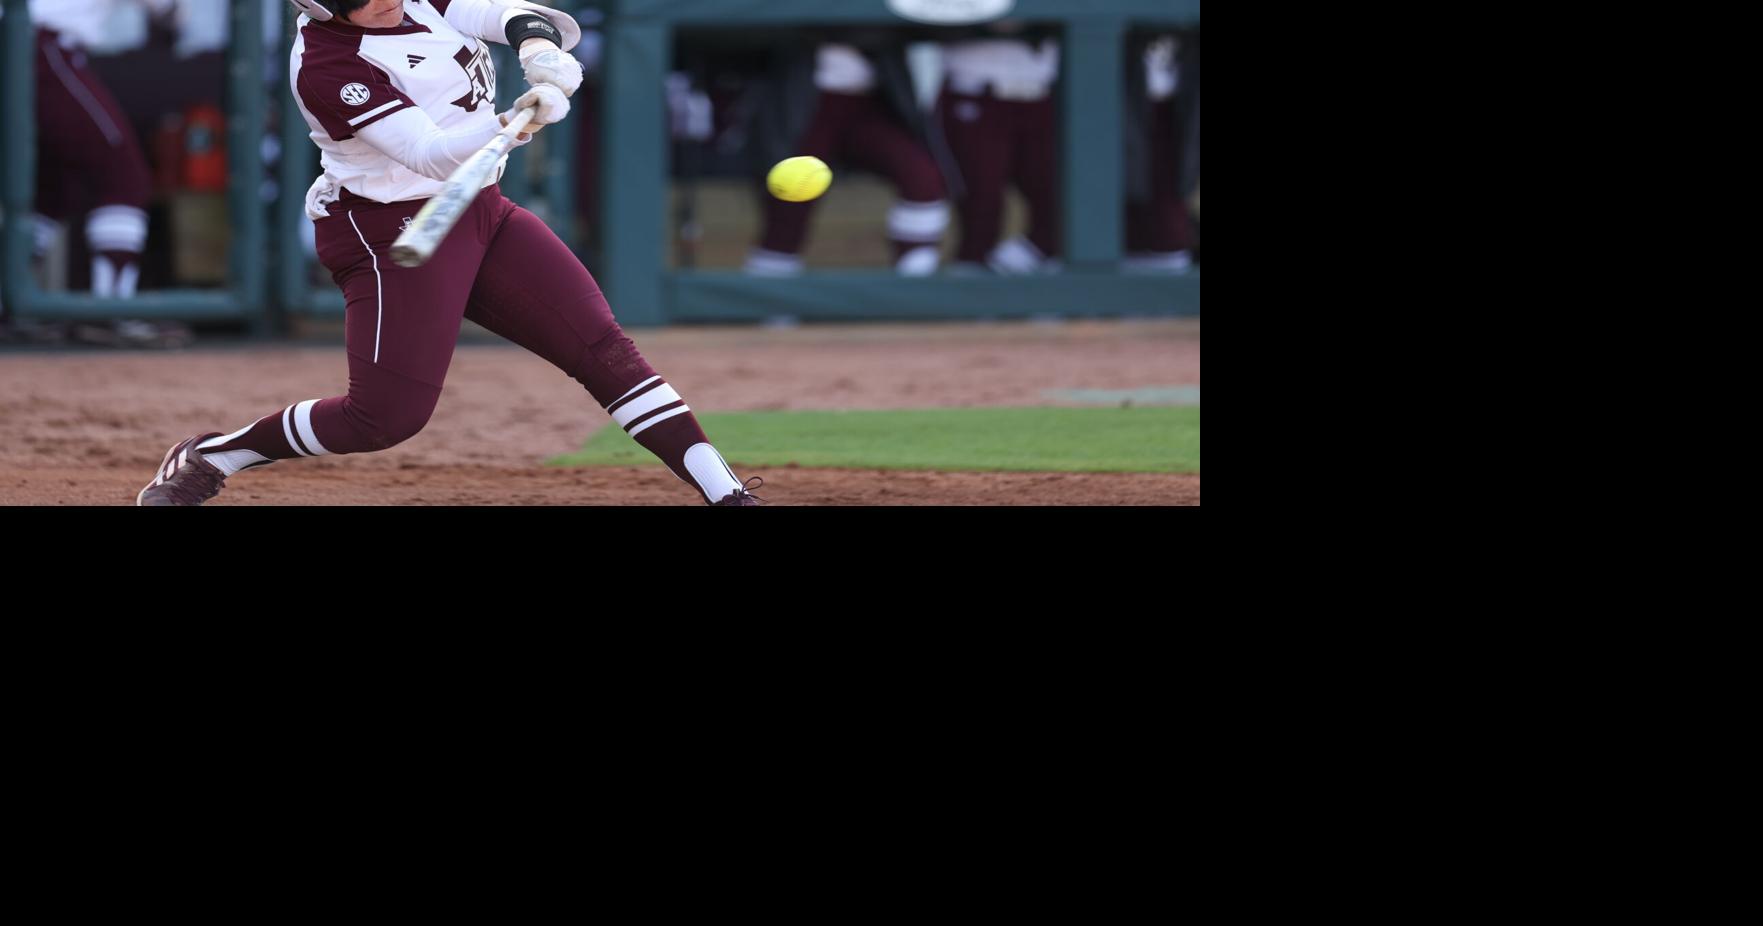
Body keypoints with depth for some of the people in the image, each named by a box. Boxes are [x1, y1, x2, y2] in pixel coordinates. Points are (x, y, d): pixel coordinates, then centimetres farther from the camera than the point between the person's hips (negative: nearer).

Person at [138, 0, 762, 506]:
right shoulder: (325, 68, -24)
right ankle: (206, 458, 11)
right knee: (388, 416, -10)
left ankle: (726, 495, -4)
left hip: (482, 215, 7)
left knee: (604, 348, -3)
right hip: (390, 233, -7)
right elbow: (432, 156, -31)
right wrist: (516, 121, -48)